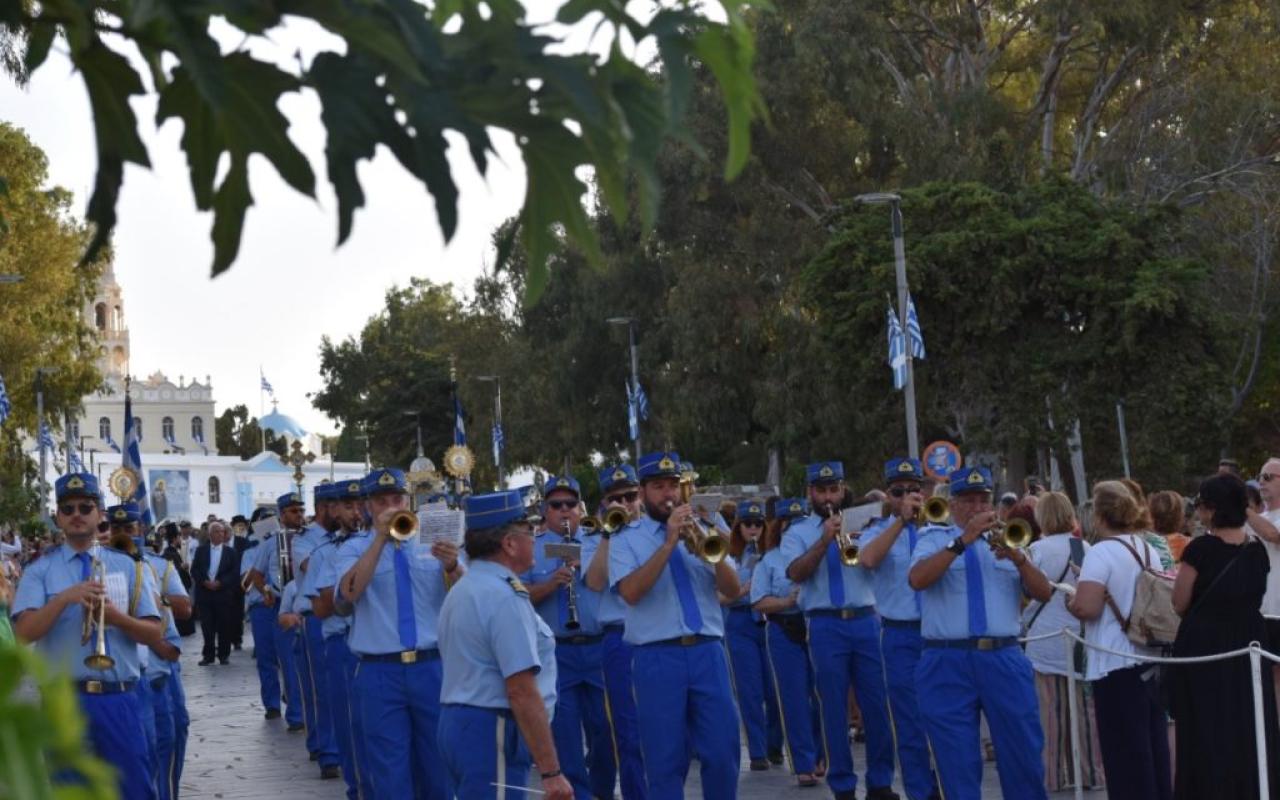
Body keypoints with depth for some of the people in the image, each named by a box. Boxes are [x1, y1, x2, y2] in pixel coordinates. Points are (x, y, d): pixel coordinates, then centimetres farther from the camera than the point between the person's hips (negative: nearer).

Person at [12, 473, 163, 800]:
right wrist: (65, 598, -21)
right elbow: (24, 632, -8)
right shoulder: (39, 572, 5)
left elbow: (154, 633, 7)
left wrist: (116, 617, -12)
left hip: (118, 700, 1)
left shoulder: (127, 567, 11)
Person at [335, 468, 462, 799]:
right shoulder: (355, 550, 5)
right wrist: (381, 537, -18)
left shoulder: (432, 546, 10)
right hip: (381, 674, -2)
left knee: (440, 768, 8)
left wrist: (452, 567, -25)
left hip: (433, 669, 2)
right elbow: (347, 593, -16)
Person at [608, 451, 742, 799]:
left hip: (708, 652, 3)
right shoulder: (626, 538, 3)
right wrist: (669, 543, -17)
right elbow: (630, 592, -14)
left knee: (723, 751, 1)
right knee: (665, 759, 0)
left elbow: (733, 590, 6)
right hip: (657, 658, -3)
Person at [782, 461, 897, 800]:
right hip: (826, 626, -2)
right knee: (835, 708, 2)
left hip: (865, 621, 2)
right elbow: (796, 573, -10)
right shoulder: (798, 533, 6)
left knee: (877, 704, 3)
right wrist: (825, 540, -19)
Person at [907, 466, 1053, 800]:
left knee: (1024, 754, 2)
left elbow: (1044, 593, 5)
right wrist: (963, 540, -18)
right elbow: (917, 579, -14)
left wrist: (1018, 559, -13)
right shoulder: (934, 538, 8)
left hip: (1004, 660, 3)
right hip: (948, 664, -2)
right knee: (958, 763, 0)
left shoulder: (1003, 539, 17)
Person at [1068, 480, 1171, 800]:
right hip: (1151, 661, 8)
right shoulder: (1149, 551, 9)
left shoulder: (1102, 552, -14)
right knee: (1154, 748, 13)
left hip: (1117, 665, -7)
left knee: (1126, 754, -2)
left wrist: (1071, 603, -2)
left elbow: (1087, 607, -24)